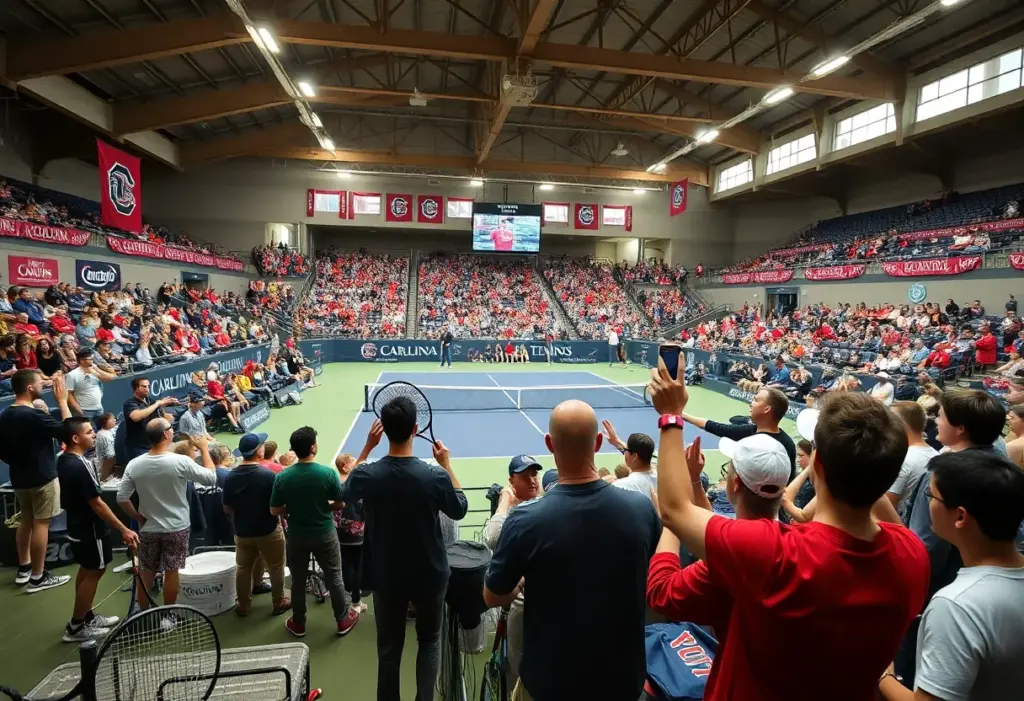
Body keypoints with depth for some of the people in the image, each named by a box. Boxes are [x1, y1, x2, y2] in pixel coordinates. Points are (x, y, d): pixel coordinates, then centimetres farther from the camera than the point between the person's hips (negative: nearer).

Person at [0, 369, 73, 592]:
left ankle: (23, 569, 30)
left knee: (26, 521, 19)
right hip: (42, 477, -8)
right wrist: (62, 401, -16)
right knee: (41, 524, -1)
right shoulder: (34, 415, -24)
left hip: (19, 478, 8)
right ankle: (37, 577, 5)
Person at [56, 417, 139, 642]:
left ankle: (87, 617, 34)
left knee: (86, 571, 20)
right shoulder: (80, 466, -28)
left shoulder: (64, 460, 2)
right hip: (90, 529, -10)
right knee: (94, 573, 4)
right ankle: (76, 627, 16)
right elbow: (97, 504, -27)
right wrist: (124, 530, -23)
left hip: (78, 525, 10)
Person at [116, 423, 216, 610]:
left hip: (148, 529, 3)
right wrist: (204, 449, -1)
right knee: (171, 572, 9)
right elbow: (211, 478, -10)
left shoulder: (134, 464, -9)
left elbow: (121, 498, -6)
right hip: (176, 528, -3)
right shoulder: (180, 461, -20)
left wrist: (138, 517, 8)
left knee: (146, 573, 16)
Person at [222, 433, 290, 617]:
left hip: (242, 531, 4)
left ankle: (244, 606, 31)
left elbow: (227, 509, 3)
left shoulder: (230, 476, -7)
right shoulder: (268, 475, -22)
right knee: (276, 568, 13)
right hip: (268, 530, -4)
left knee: (243, 568, 19)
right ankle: (279, 603, 25)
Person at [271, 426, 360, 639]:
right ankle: (344, 620, 27)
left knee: (298, 581, 19)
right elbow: (340, 504, -9)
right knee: (334, 578, 15)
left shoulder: (282, 477, -14)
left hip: (296, 536, 1)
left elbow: (275, 510, -6)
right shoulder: (328, 473, -18)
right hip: (325, 534, -1)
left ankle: (298, 623, 34)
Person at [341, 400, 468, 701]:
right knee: (429, 640, 23)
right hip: (429, 575, -1)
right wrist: (447, 465, 0)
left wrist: (367, 447, 4)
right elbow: (459, 510, -4)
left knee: (389, 647, 20)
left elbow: (345, 493, 7)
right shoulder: (435, 476, -24)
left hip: (386, 577, 2)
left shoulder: (367, 475, -19)